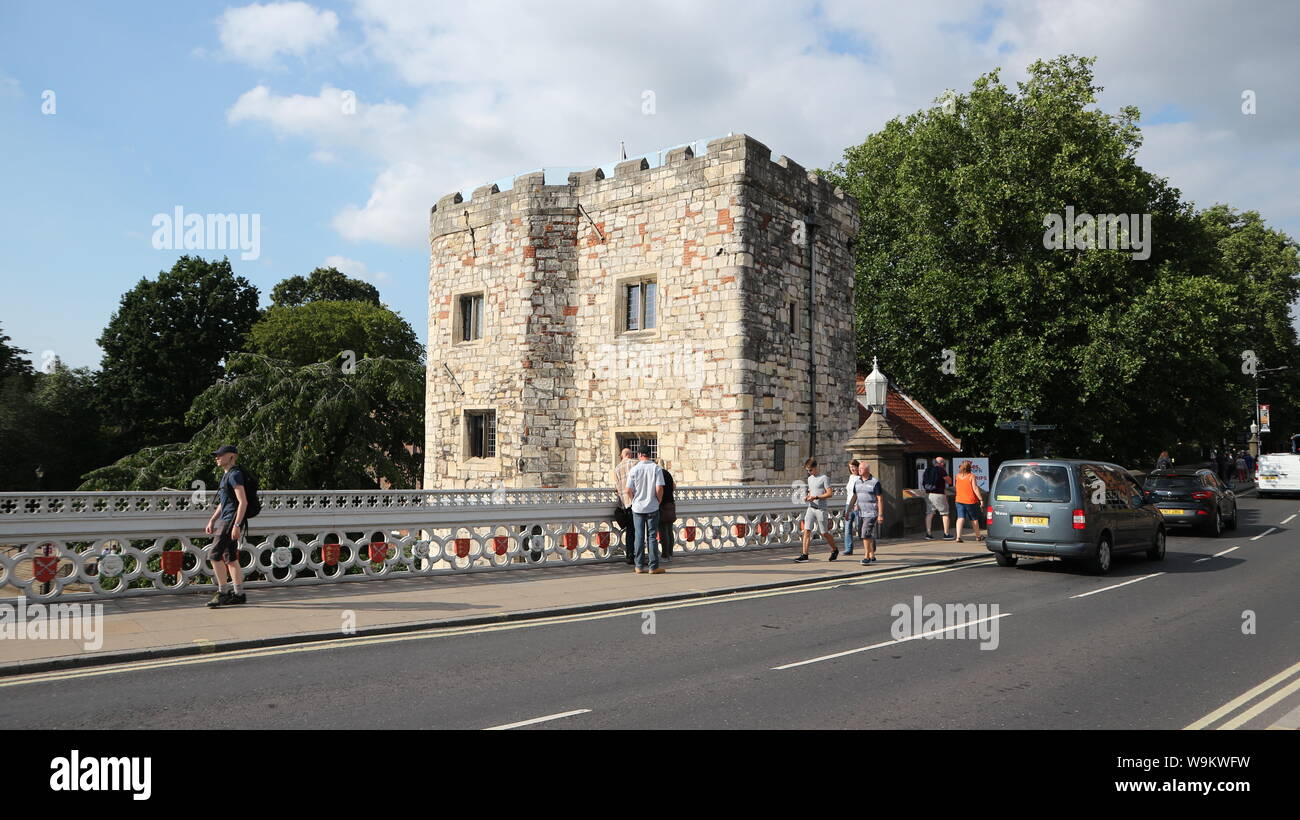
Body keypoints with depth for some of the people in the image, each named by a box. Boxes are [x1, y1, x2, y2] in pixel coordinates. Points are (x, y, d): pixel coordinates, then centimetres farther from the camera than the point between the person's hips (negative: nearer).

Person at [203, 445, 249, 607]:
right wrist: (212, 521, 20)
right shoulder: (226, 475, 19)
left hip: (232, 520, -10)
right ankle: (238, 594, 14)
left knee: (214, 554, -11)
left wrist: (236, 525, -24)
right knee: (230, 558, 11)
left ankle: (222, 593, -6)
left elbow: (243, 502, -20)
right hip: (226, 520, 10)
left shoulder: (235, 475, -12)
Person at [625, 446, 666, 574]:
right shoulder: (656, 468, -7)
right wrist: (659, 501, 5)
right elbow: (659, 489, -12)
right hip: (652, 508, -1)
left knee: (639, 537, 8)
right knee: (651, 537, 4)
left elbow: (629, 490, -5)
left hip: (637, 507, 1)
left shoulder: (634, 469, -5)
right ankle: (653, 566, 4)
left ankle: (639, 566, 11)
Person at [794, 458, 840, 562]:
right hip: (811, 508, 6)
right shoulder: (810, 479, 15)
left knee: (824, 533, 3)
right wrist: (807, 497, 4)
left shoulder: (824, 478, -7)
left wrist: (816, 497, -18)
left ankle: (835, 550, 26)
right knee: (806, 530, -6)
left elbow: (830, 493, -11)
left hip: (820, 509, -6)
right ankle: (804, 555, -6)